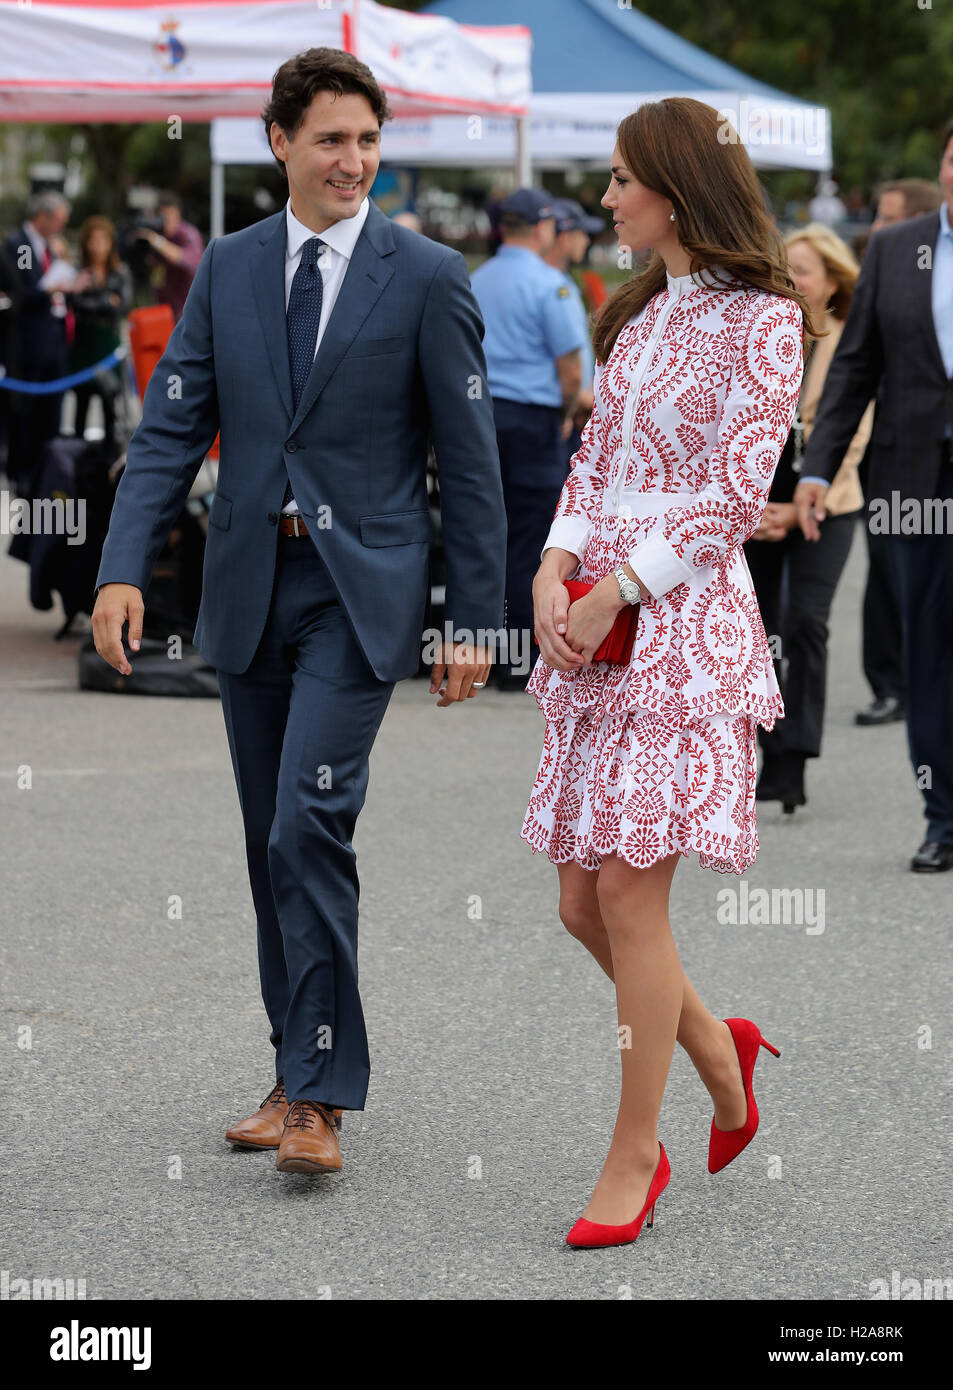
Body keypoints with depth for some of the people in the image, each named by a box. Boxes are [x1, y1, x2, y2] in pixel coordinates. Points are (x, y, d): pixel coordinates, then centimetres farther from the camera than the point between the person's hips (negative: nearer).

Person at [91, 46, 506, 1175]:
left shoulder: (427, 278, -3)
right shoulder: (227, 269, 8)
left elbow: (469, 460, -2)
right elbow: (172, 427, 6)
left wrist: (474, 619, -4)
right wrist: (124, 568, -7)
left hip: (360, 590, -5)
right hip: (250, 588, 5)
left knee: (308, 829, -16)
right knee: (271, 848, 10)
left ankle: (319, 1098, -11)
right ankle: (297, 1073, 22)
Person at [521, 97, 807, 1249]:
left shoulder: (763, 317, -6)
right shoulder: (639, 316, 17)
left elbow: (736, 496, -12)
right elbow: (594, 463, 13)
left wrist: (615, 591, -15)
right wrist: (553, 572, -4)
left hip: (688, 615, -7)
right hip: (595, 618, 7)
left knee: (629, 889, -10)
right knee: (582, 903, 7)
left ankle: (636, 1150, 0)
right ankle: (715, 1049, 30)